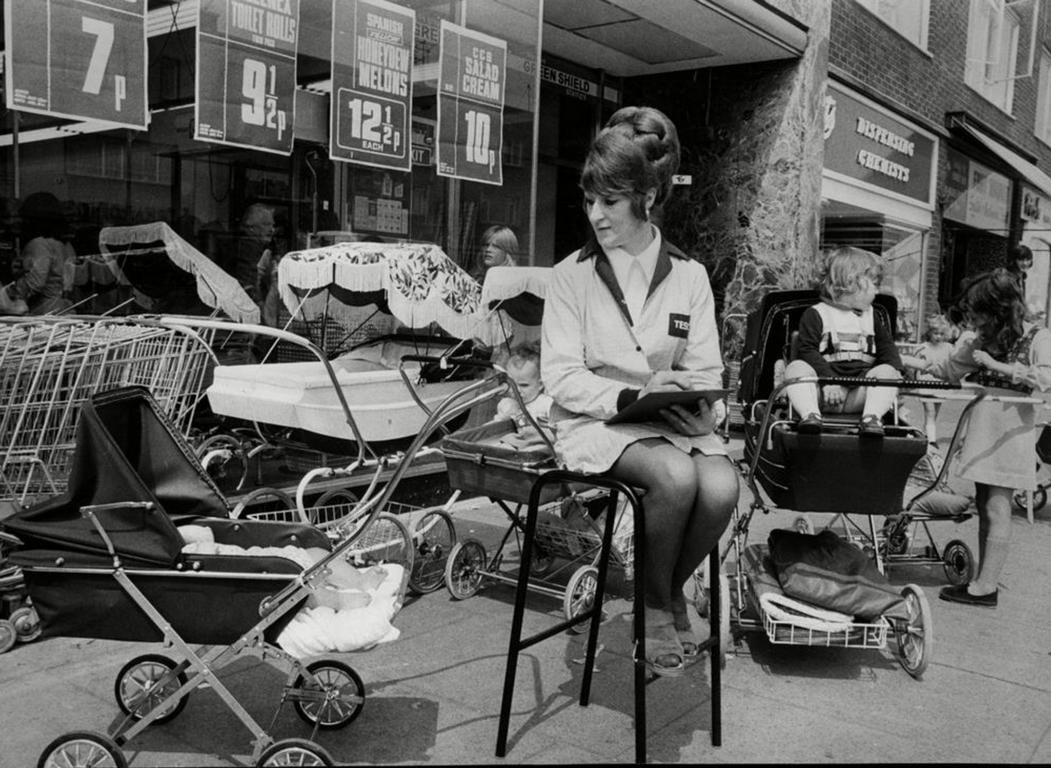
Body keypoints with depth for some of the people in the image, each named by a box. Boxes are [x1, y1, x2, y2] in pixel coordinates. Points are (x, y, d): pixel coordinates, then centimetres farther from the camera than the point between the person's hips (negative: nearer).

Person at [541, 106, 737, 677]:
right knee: (677, 475, -32)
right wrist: (633, 394, -20)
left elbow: (706, 372, 7)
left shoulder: (689, 276, 6)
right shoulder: (572, 275, -1)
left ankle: (671, 590, 3)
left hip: (672, 418, 3)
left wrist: (701, 400, -17)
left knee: (721, 485, -28)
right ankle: (656, 604, -5)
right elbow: (561, 377, -7)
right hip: (593, 419, -3)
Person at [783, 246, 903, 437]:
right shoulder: (816, 314, 5)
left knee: (889, 372, -21)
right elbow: (807, 351, -8)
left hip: (858, 394, 4)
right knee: (796, 367, -29)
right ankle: (810, 414, -43)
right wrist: (827, 378, -25)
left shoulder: (873, 317, 23)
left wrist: (890, 367, -8)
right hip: (822, 394, -3)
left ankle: (872, 417, -33)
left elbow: (887, 349, 18)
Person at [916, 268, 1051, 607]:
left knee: (997, 508, -5)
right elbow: (950, 369, 20)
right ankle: (984, 580, 16)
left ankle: (986, 587, -1)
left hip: (1010, 433, -6)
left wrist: (996, 365, -22)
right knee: (983, 506, 9)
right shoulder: (981, 339, 11)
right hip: (982, 432, 6)